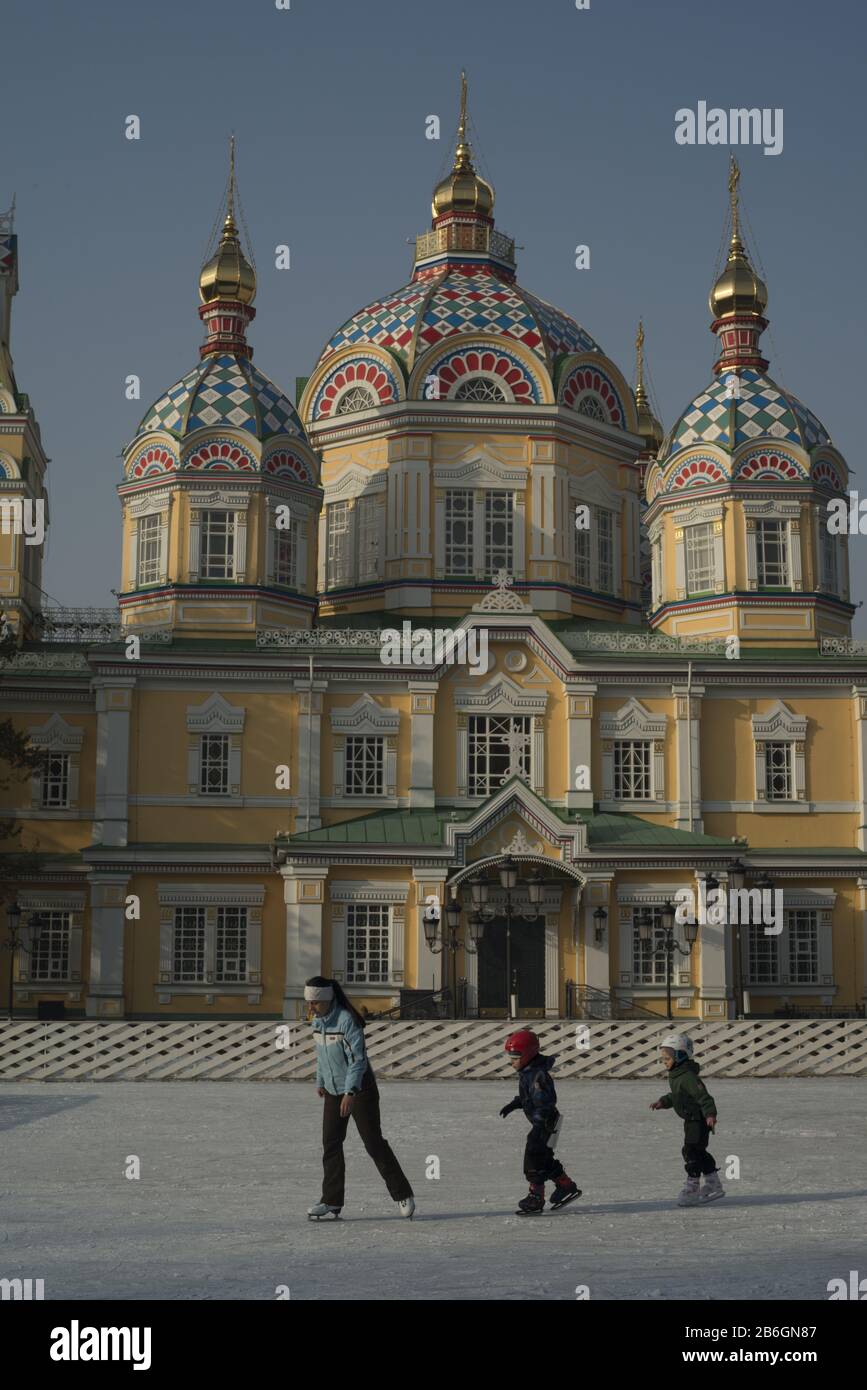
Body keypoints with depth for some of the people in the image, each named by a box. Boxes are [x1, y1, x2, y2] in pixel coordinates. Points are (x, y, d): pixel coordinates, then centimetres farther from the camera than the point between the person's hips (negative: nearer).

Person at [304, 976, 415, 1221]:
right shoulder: (317, 1021, 3)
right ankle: (332, 1202, 6)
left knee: (374, 1143, -3)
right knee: (331, 1145, 2)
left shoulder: (347, 1020, -21)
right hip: (333, 1092, 7)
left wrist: (350, 1092, -29)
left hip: (359, 1090, -7)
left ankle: (403, 1195, 9)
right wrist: (320, 1082, 26)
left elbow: (358, 1059, -23)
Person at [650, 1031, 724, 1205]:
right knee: (699, 1152, 16)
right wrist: (663, 1102, 11)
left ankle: (691, 1189, -4)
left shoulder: (688, 1076, -23)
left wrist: (710, 1114, -38)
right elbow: (675, 1096, 24)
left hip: (699, 1120, -11)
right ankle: (714, 1186, 25)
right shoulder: (675, 1075, 10)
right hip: (691, 1120, 11)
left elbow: (703, 1095, -29)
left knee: (691, 1151, -10)